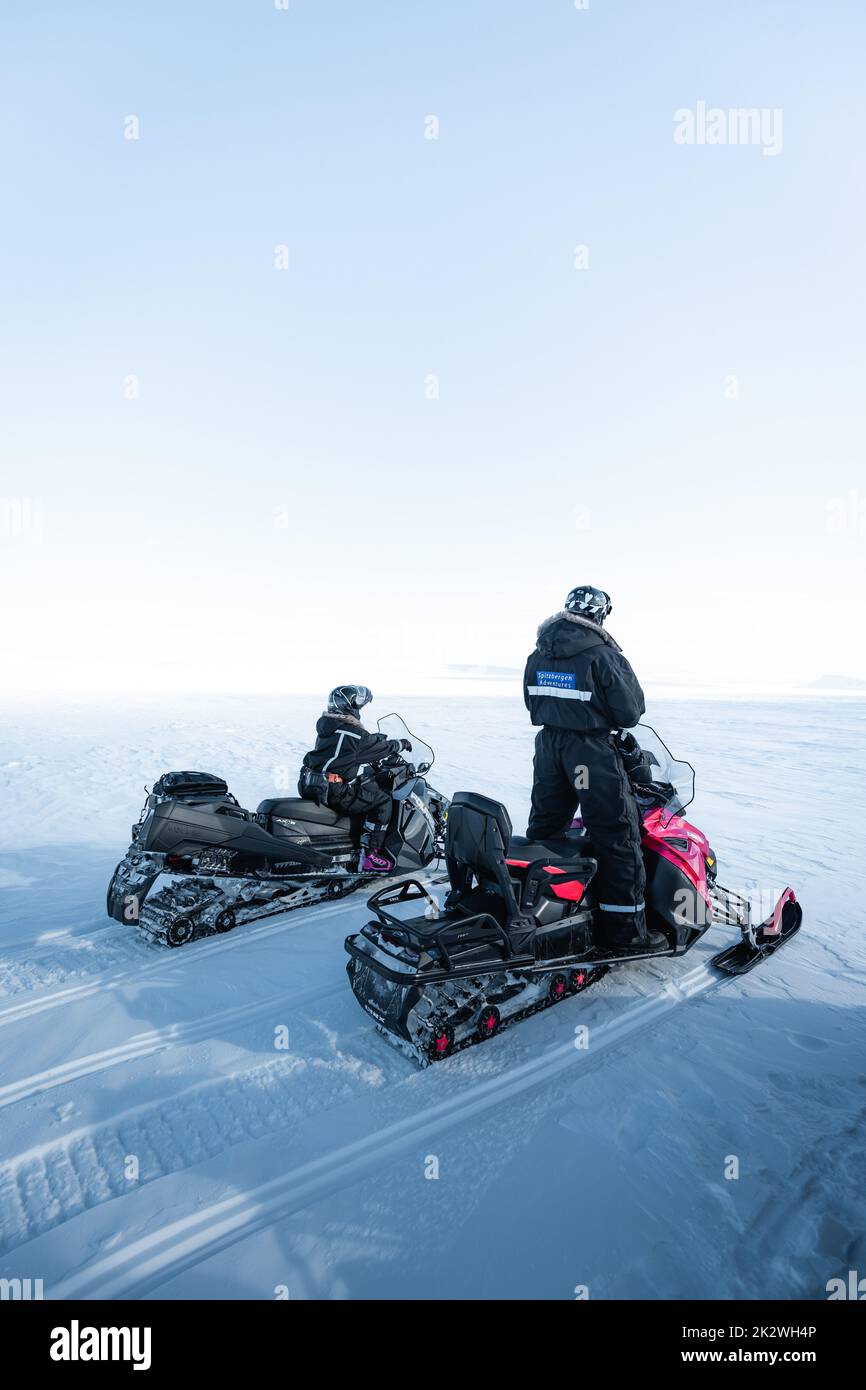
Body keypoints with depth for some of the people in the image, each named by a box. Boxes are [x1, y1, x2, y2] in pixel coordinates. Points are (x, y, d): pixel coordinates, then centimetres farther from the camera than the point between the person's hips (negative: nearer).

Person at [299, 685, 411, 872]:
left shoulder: (325, 727, 13)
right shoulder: (354, 734, -14)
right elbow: (382, 747, -1)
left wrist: (373, 763, 31)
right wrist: (401, 744, 17)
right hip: (336, 793, -9)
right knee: (382, 800, -3)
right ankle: (370, 857, -4)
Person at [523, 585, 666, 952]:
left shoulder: (538, 655, 6)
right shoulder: (603, 655, -14)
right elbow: (630, 712, -12)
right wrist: (604, 718, 8)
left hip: (548, 745, 7)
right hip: (592, 752, -7)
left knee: (543, 828, 19)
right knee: (617, 839, 2)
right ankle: (624, 929, 7)